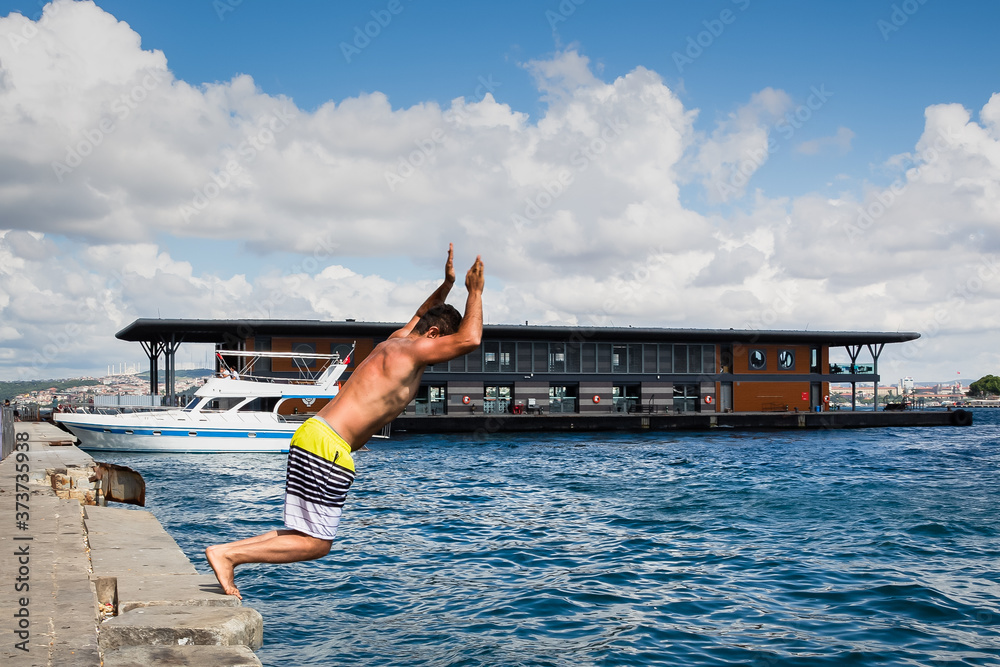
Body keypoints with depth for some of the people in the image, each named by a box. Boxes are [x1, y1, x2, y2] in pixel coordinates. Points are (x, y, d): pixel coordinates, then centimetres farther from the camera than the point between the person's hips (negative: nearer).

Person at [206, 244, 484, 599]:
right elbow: (470, 339, -13)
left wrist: (446, 284, 35)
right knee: (316, 544, -3)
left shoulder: (393, 342, 19)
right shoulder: (411, 350, -7)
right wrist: (475, 292, 0)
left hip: (312, 435, 10)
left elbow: (420, 315, 41)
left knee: (304, 536, 13)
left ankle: (225, 551, 9)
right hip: (327, 445, -10)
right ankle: (227, 553, -6)